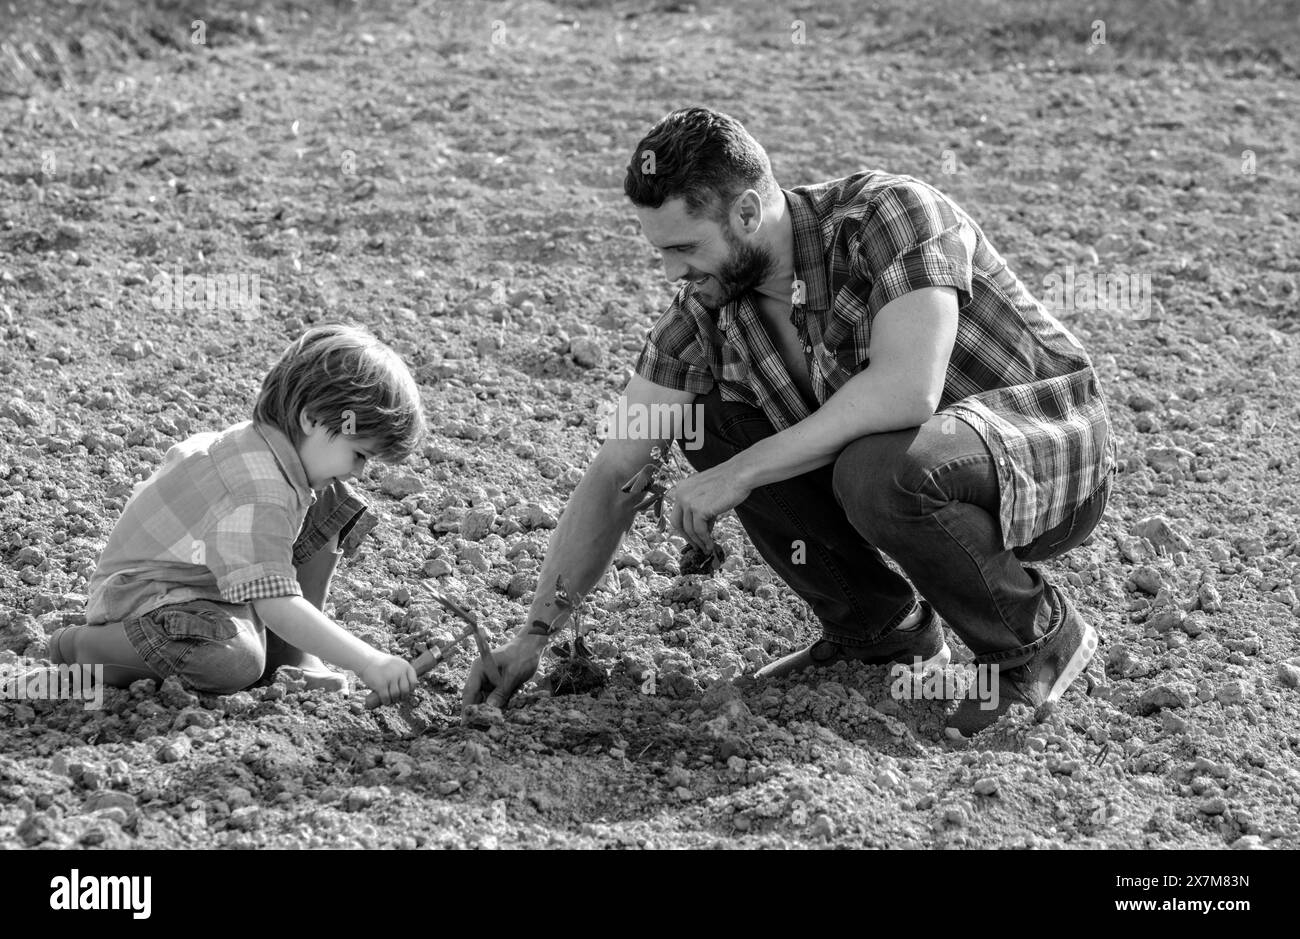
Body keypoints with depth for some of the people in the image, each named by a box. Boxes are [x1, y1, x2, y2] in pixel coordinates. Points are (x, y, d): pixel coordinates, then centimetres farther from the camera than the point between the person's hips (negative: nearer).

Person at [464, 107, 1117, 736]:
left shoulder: (891, 213, -25)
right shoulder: (707, 305, -7)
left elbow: (906, 390, -39)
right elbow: (615, 475, -5)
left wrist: (741, 473, -34)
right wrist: (537, 632, -11)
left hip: (1056, 454, -6)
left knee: (880, 468, -36)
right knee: (714, 423, -8)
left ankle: (1040, 638, -9)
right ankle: (883, 630, 4)